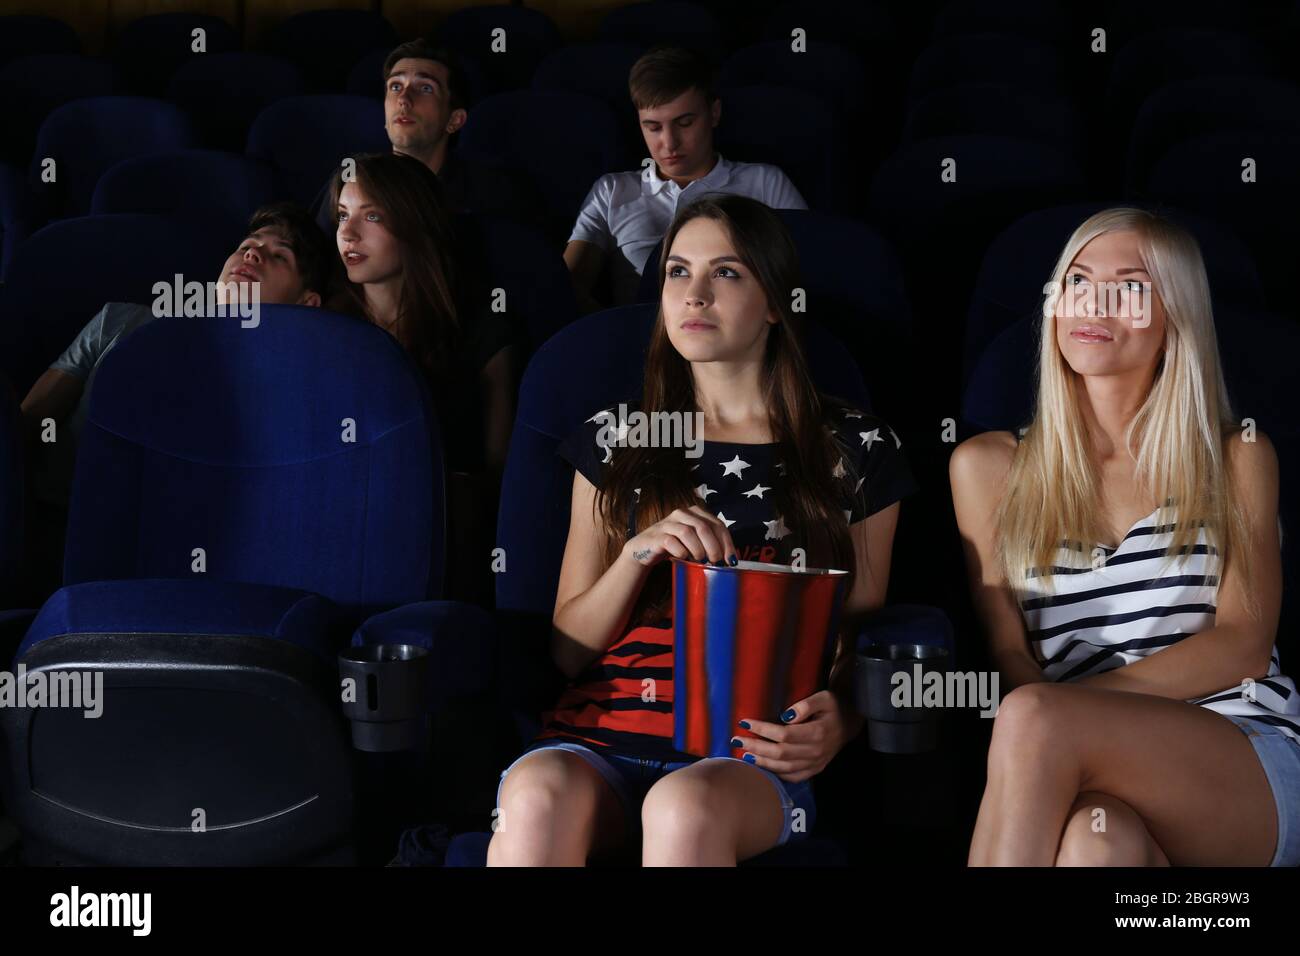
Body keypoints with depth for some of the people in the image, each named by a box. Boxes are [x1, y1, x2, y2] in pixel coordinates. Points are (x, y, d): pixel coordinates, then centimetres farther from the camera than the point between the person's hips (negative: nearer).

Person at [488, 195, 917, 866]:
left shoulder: (854, 449, 12)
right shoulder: (615, 440, 16)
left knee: (686, 807, -38)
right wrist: (639, 553, -5)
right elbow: (568, 651, 14)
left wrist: (837, 725, -9)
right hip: (602, 737, 2)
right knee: (537, 796, -35)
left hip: (754, 752, -1)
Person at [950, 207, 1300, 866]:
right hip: (1097, 779, 0)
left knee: (1033, 718, -32)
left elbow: (1245, 644, 0)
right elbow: (1006, 652, 7)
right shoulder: (992, 467, 14)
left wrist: (1074, 701, -14)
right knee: (1101, 836, -40)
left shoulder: (1238, 459, 12)